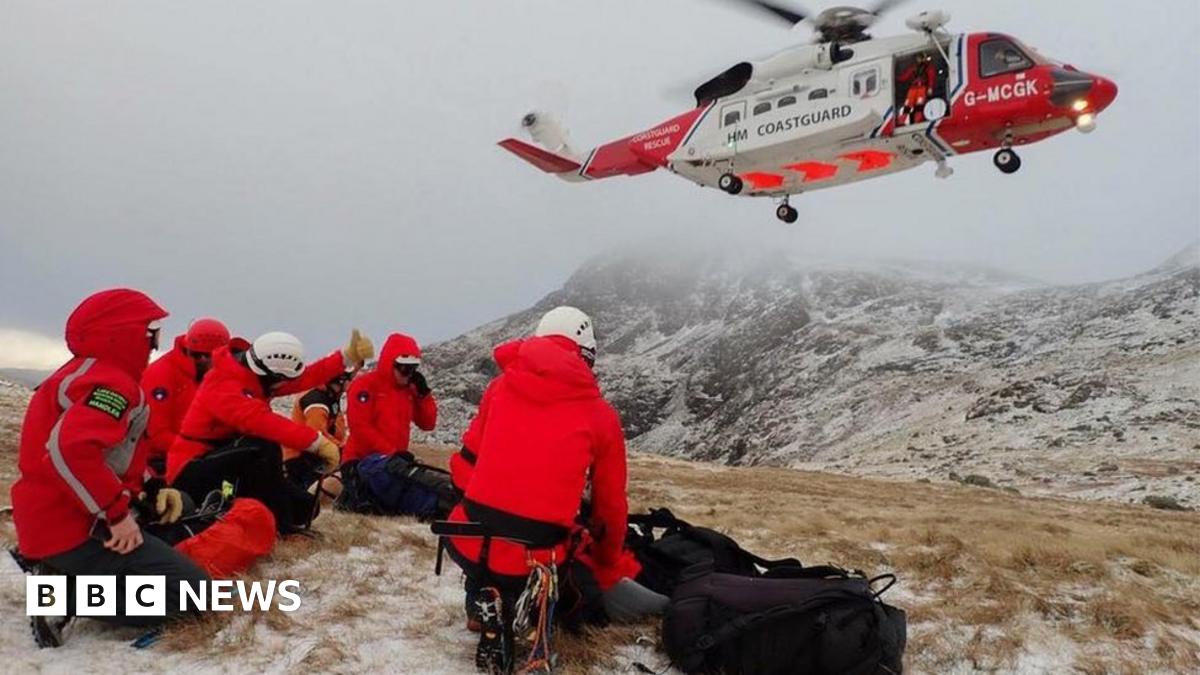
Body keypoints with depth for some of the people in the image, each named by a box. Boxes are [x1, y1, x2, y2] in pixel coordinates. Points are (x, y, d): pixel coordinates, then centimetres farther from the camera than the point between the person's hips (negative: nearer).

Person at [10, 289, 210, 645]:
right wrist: (117, 514, -26)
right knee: (195, 590, -14)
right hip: (74, 531, -10)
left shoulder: (85, 374, 16)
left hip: (52, 522, 10)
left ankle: (73, 576, 12)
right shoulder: (111, 384, -17)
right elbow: (71, 450, -34)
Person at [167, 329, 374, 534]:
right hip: (193, 475, -8)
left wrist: (347, 357, -2)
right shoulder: (223, 388, -27)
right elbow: (262, 421, -42)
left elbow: (305, 377, 3)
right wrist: (317, 441, -46)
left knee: (304, 508, 2)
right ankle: (282, 525, -23)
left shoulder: (252, 373, 1)